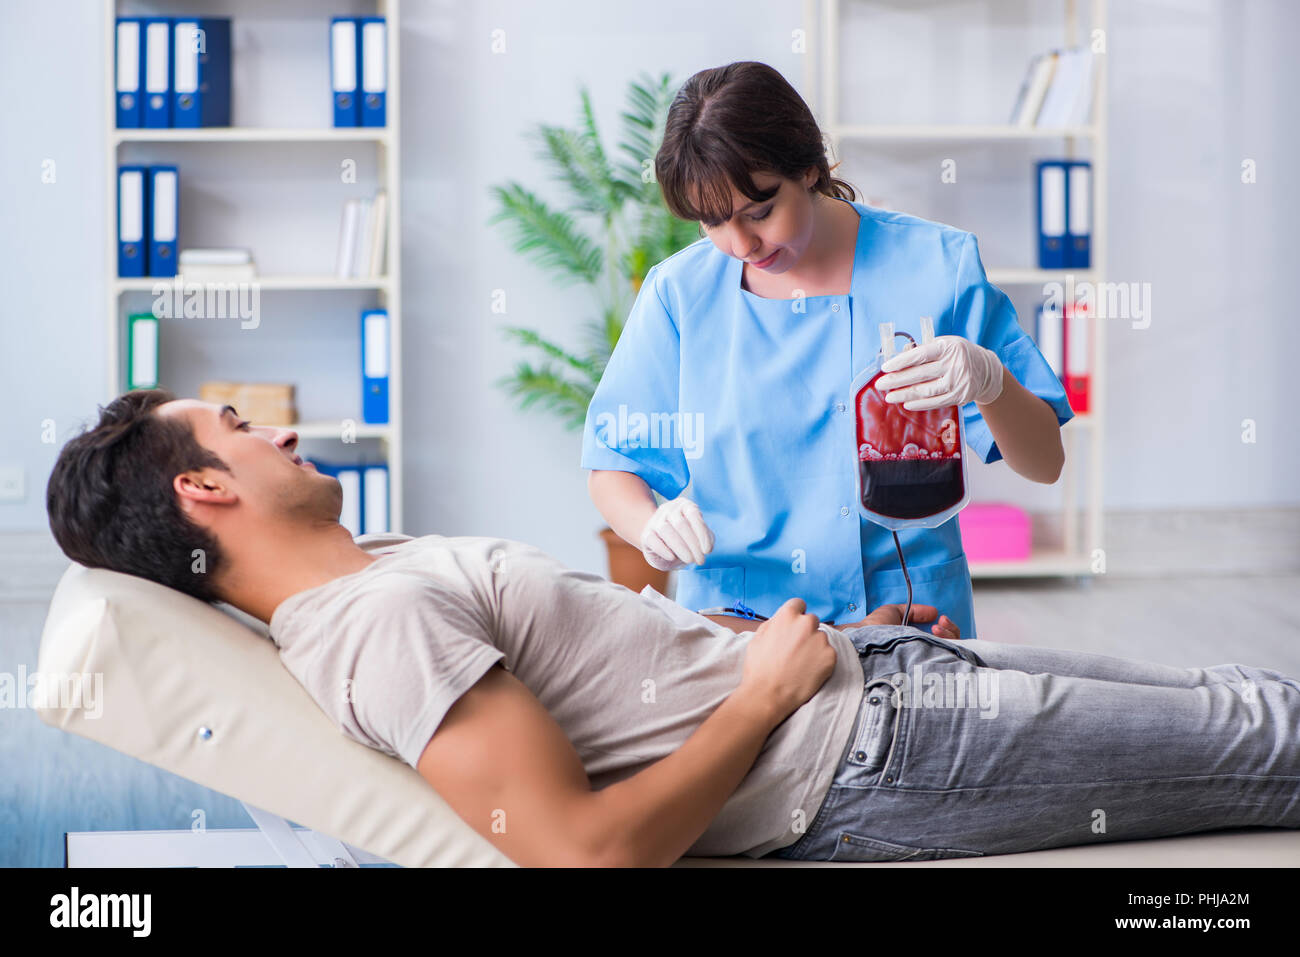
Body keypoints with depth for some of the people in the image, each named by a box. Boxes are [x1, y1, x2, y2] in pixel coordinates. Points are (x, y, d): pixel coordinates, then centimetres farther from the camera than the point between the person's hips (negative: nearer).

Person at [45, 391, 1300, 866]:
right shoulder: (383, 622, -22)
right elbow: (586, 850, -30)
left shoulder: (383, 570, 11)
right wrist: (769, 692, -17)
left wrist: (830, 630, 18)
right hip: (862, 766, -10)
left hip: (859, 672, 10)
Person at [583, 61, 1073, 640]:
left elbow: (1044, 464, 2)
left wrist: (990, 381, -19)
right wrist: (651, 524, -14)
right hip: (734, 616, 1)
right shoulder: (679, 293, 4)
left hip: (910, 611, 0)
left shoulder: (936, 266, 1)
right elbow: (611, 469, 9)